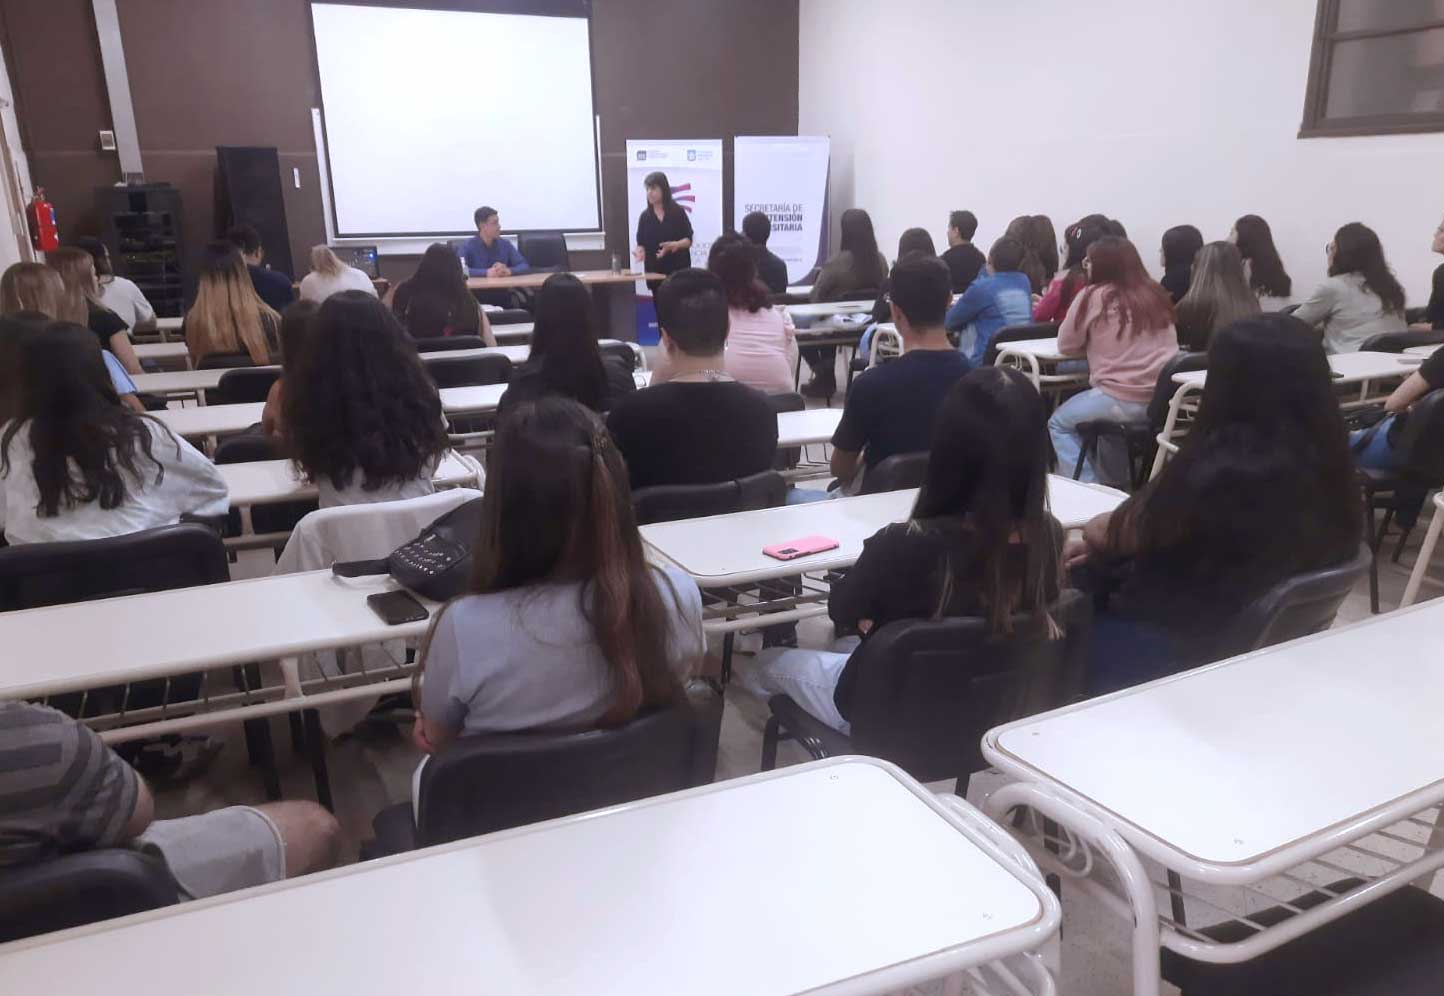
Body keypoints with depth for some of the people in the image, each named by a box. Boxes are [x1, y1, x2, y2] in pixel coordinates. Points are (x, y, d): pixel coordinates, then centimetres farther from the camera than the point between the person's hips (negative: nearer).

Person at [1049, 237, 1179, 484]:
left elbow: (1066, 345, 3)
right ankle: (1116, 483, 36)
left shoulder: (1093, 295, -5)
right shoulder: (1156, 294, 11)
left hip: (1122, 400, -6)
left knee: (1059, 423, 17)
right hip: (1164, 397, 6)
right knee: (1104, 418, 35)